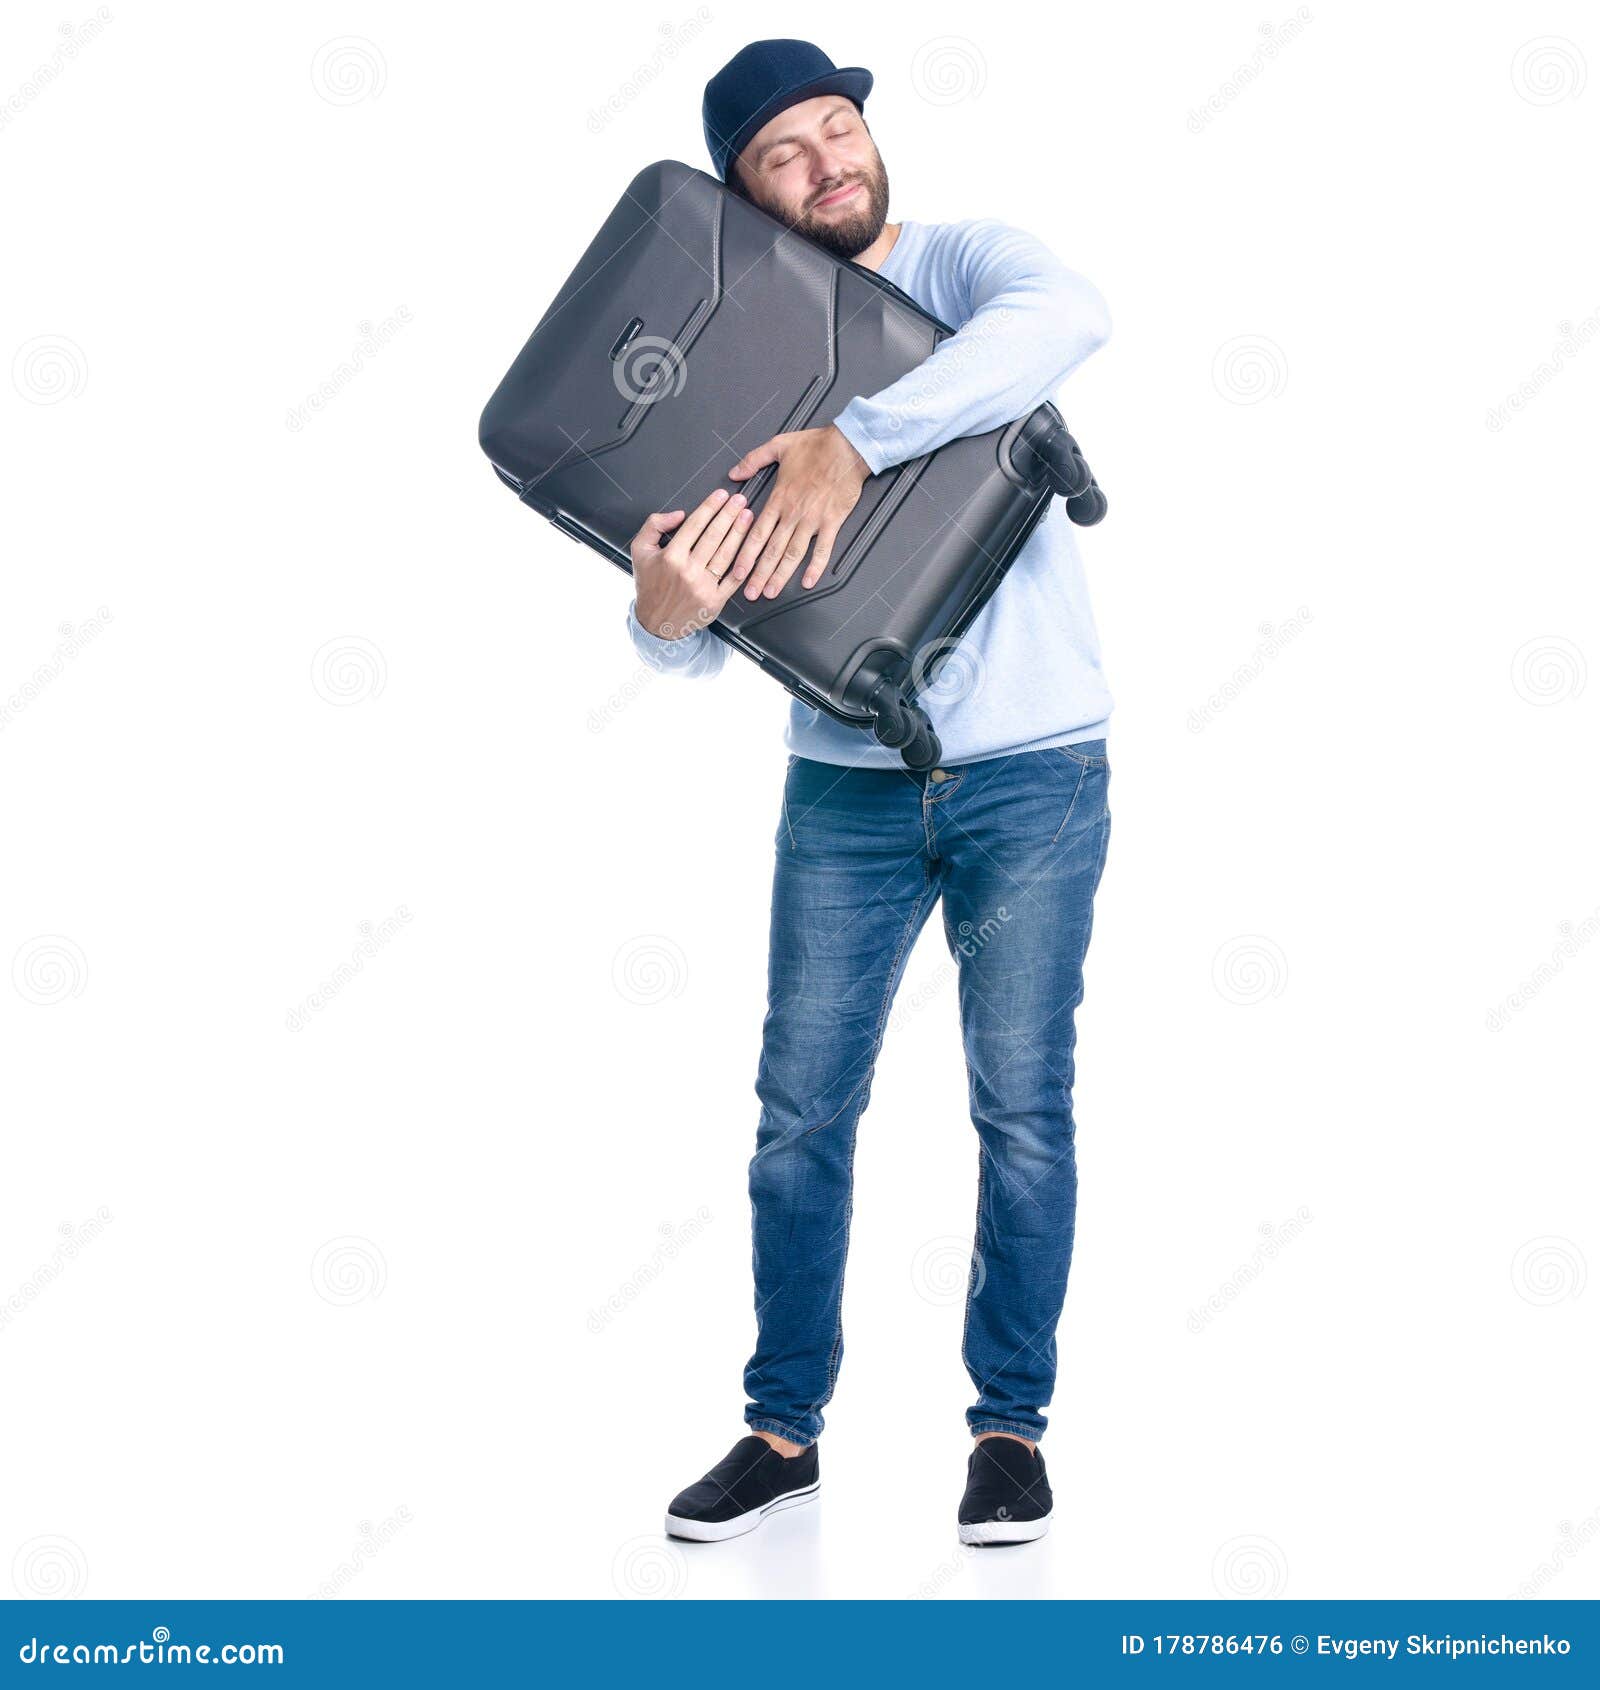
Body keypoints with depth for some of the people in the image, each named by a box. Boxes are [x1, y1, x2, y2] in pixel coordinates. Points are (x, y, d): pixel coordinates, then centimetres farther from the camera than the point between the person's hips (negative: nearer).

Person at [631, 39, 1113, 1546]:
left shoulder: (960, 263, -1)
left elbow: (1065, 314, -29)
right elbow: (699, 652, 1)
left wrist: (853, 440, -33)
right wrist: (665, 611, -24)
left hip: (1032, 773, -3)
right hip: (846, 786, 3)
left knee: (1023, 1109, 3)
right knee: (801, 1111, 5)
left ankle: (1010, 1427, 18)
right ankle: (783, 1426, 19)